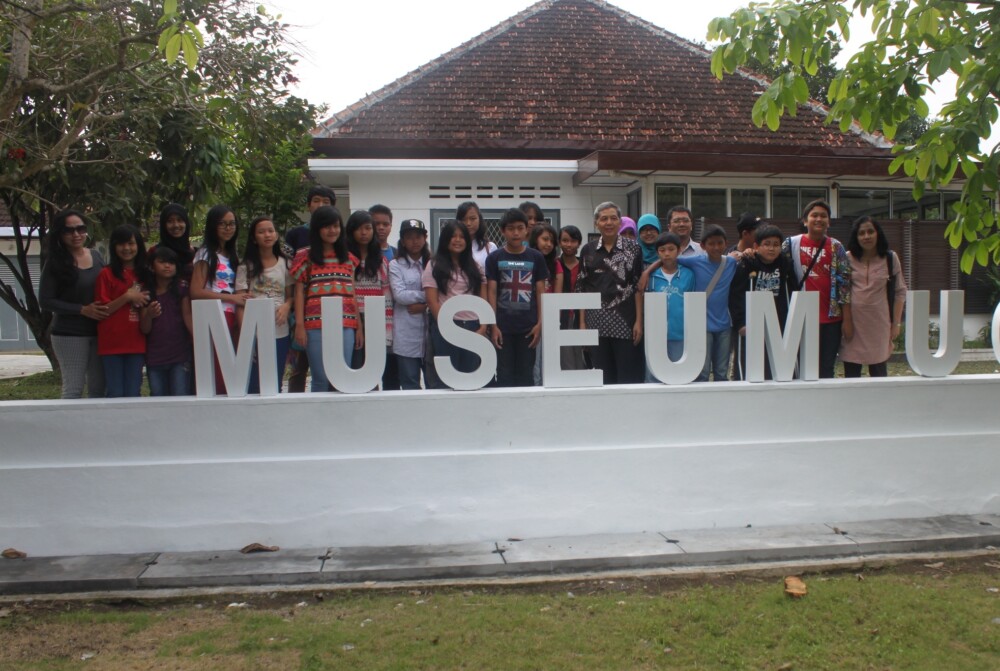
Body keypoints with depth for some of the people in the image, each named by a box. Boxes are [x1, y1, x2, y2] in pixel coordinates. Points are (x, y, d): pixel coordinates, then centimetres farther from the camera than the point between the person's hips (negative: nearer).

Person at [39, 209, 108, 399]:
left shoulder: (96, 256, 7)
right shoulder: (55, 263, -6)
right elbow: (45, 301, -9)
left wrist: (109, 308, -4)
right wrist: (83, 310, -17)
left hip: (99, 333, 5)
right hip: (70, 335, -4)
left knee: (98, 387, 10)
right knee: (74, 388, -2)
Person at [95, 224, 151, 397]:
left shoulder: (144, 274, 13)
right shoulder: (107, 274, 0)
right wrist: (127, 297, -14)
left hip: (136, 343, 4)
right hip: (112, 343, -3)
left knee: (133, 394, 4)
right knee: (115, 394, -1)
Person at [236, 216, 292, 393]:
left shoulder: (285, 264, 11)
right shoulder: (246, 266, 3)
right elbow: (240, 303, -1)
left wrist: (286, 306, -10)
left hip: (280, 332, 3)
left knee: (276, 385, 9)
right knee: (254, 385, -3)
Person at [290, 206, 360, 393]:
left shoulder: (348, 258, 16)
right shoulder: (305, 257, 6)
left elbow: (353, 294, 15)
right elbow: (299, 293, 3)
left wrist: (359, 327, 11)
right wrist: (300, 325, -6)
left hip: (346, 326, 3)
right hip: (316, 325, -3)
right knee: (321, 379, -2)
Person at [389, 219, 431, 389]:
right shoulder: (396, 265, 3)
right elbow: (399, 295, -9)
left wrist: (424, 305, -13)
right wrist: (427, 295, -8)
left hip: (430, 330, 2)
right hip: (406, 335, -2)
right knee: (410, 384, 3)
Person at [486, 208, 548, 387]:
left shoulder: (536, 258, 5)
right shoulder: (495, 258, 2)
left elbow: (540, 292, 5)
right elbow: (491, 293, 0)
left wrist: (540, 323, -3)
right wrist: (493, 325, -6)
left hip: (528, 327, 1)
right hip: (503, 327, -1)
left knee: (526, 375, 6)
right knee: (504, 375, 3)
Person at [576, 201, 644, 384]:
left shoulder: (633, 248, 2)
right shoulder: (588, 250, 8)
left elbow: (639, 286, 0)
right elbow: (582, 289, 9)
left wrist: (639, 321, -6)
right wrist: (582, 322, 4)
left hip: (625, 321, -2)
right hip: (597, 323, 2)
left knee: (628, 377, 0)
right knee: (602, 379, 6)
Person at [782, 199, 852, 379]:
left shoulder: (836, 247, 6)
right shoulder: (792, 244, 4)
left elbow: (844, 283, 4)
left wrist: (847, 319, 0)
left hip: (831, 318, 1)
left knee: (826, 370, 7)